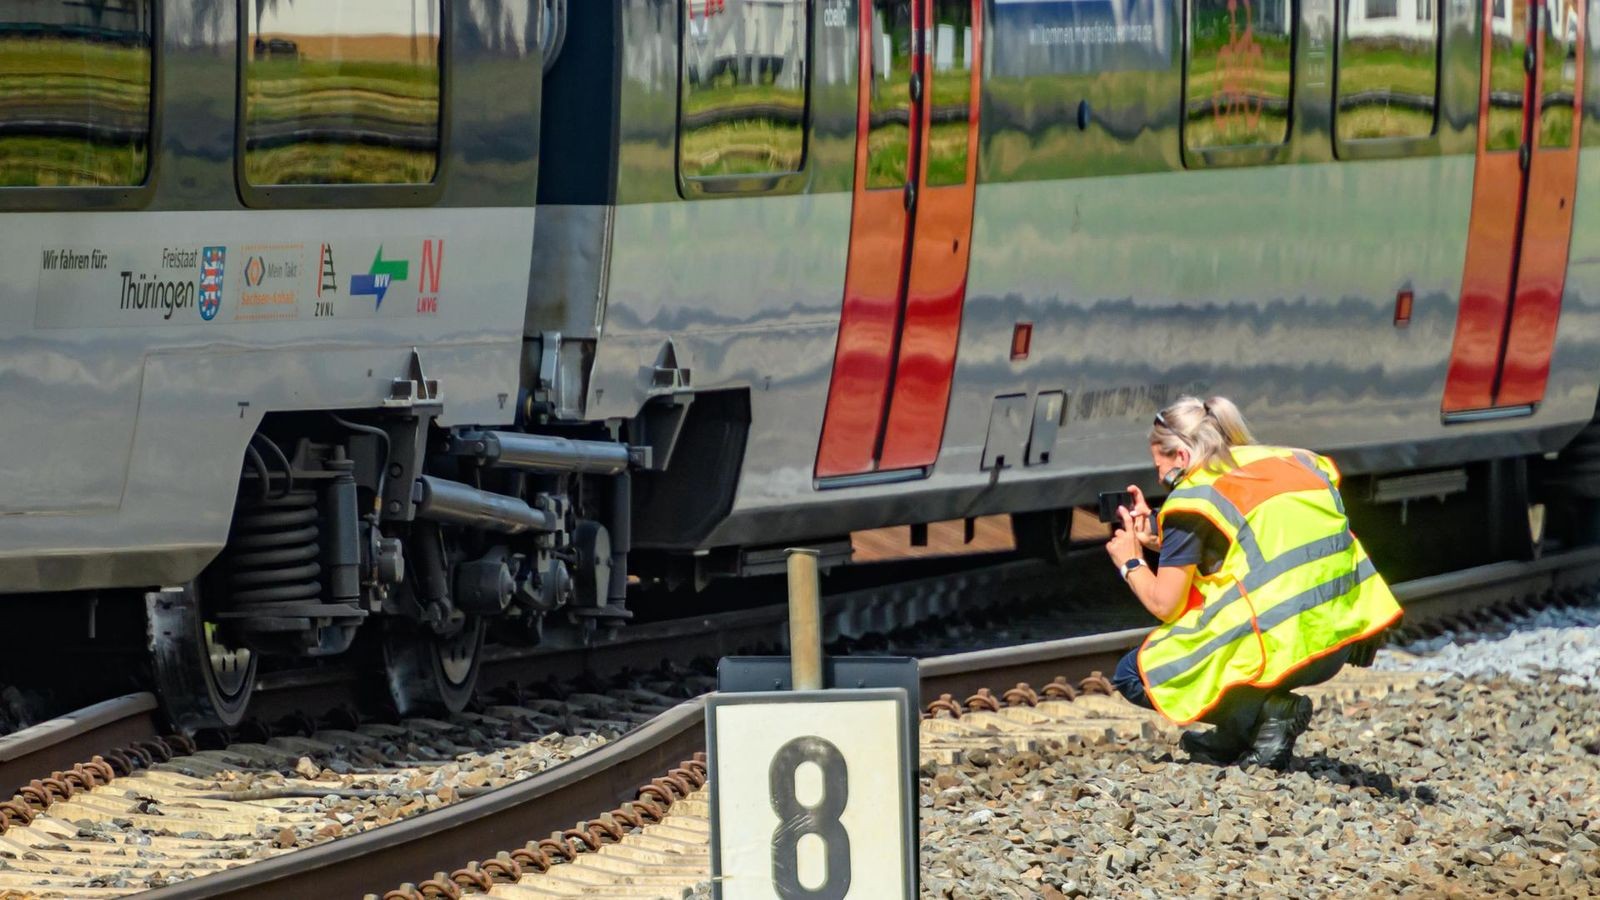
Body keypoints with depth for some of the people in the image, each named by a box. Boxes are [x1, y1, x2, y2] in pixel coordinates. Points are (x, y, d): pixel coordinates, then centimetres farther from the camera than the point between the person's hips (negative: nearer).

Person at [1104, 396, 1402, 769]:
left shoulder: (1195, 494, -3)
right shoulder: (1293, 463, 19)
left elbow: (1166, 606, -1)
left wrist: (1131, 563, 20)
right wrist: (1157, 541, 29)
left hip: (1279, 650, -8)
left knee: (1132, 675, 10)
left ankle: (1265, 712, -5)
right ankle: (1236, 737, 19)